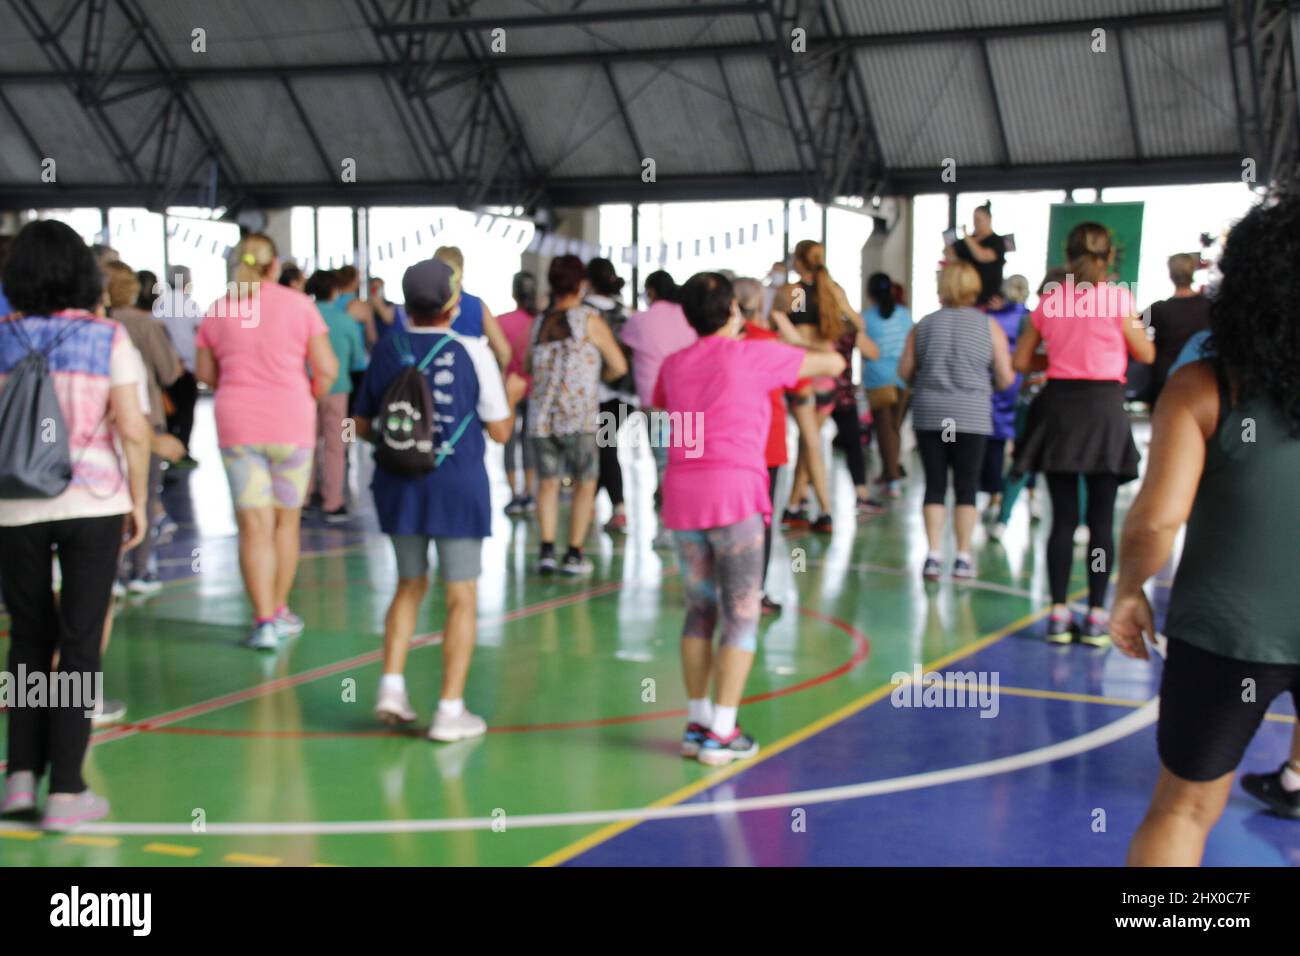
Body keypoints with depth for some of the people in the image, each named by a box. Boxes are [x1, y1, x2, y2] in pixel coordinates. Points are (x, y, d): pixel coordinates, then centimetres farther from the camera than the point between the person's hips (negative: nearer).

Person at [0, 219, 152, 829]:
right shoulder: (108, 338, -5)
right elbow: (133, 429, -10)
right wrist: (139, 500, 1)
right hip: (93, 503, -2)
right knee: (80, 644, 5)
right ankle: (66, 791, 7)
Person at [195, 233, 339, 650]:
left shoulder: (218, 310, 4)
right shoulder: (298, 304, -3)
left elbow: (205, 373, 12)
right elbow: (327, 369, -6)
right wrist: (313, 394, 13)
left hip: (237, 424, 1)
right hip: (290, 423, -1)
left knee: (254, 525, 1)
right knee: (286, 520, 13)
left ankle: (264, 619, -6)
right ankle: (279, 611, 24)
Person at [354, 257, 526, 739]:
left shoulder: (386, 349, 0)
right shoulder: (472, 352, -10)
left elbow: (362, 425, 6)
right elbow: (500, 431, -5)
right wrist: (512, 395, 14)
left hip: (399, 485, 4)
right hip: (458, 487, -3)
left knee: (410, 585, 21)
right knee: (461, 598, 6)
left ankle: (391, 685, 13)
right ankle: (450, 711, 6)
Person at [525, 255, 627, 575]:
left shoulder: (537, 324, 7)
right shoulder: (589, 319, -3)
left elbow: (527, 366, 21)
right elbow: (619, 366, 1)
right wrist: (598, 376, 20)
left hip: (541, 416, 3)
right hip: (578, 417, -3)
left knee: (548, 482, 13)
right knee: (585, 484, 10)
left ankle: (546, 550, 3)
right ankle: (574, 554, 8)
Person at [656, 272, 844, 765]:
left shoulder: (673, 364, 14)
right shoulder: (753, 355, 0)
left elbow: (660, 407, 36)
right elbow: (834, 363, 9)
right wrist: (793, 342, 26)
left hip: (682, 493, 5)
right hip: (734, 491, -5)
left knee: (699, 610, 15)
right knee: (741, 616, 1)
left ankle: (696, 722, 17)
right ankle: (721, 733, -2)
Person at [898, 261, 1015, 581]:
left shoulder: (923, 325, 3)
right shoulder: (989, 326, 0)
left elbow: (905, 371, 6)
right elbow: (1005, 377, 1)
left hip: (929, 414, 1)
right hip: (972, 417, -1)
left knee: (934, 484, 6)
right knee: (966, 485, 6)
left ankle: (933, 554, 3)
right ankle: (963, 556, 9)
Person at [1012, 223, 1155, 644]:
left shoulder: (1049, 300, 4)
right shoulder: (1117, 297, -6)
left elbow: (1021, 361, 9)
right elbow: (1146, 354, 3)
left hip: (1058, 407, 3)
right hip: (1103, 408, -2)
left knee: (1063, 518, 6)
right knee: (1101, 519, 3)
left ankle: (1059, 614, 6)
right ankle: (1096, 617, 4)